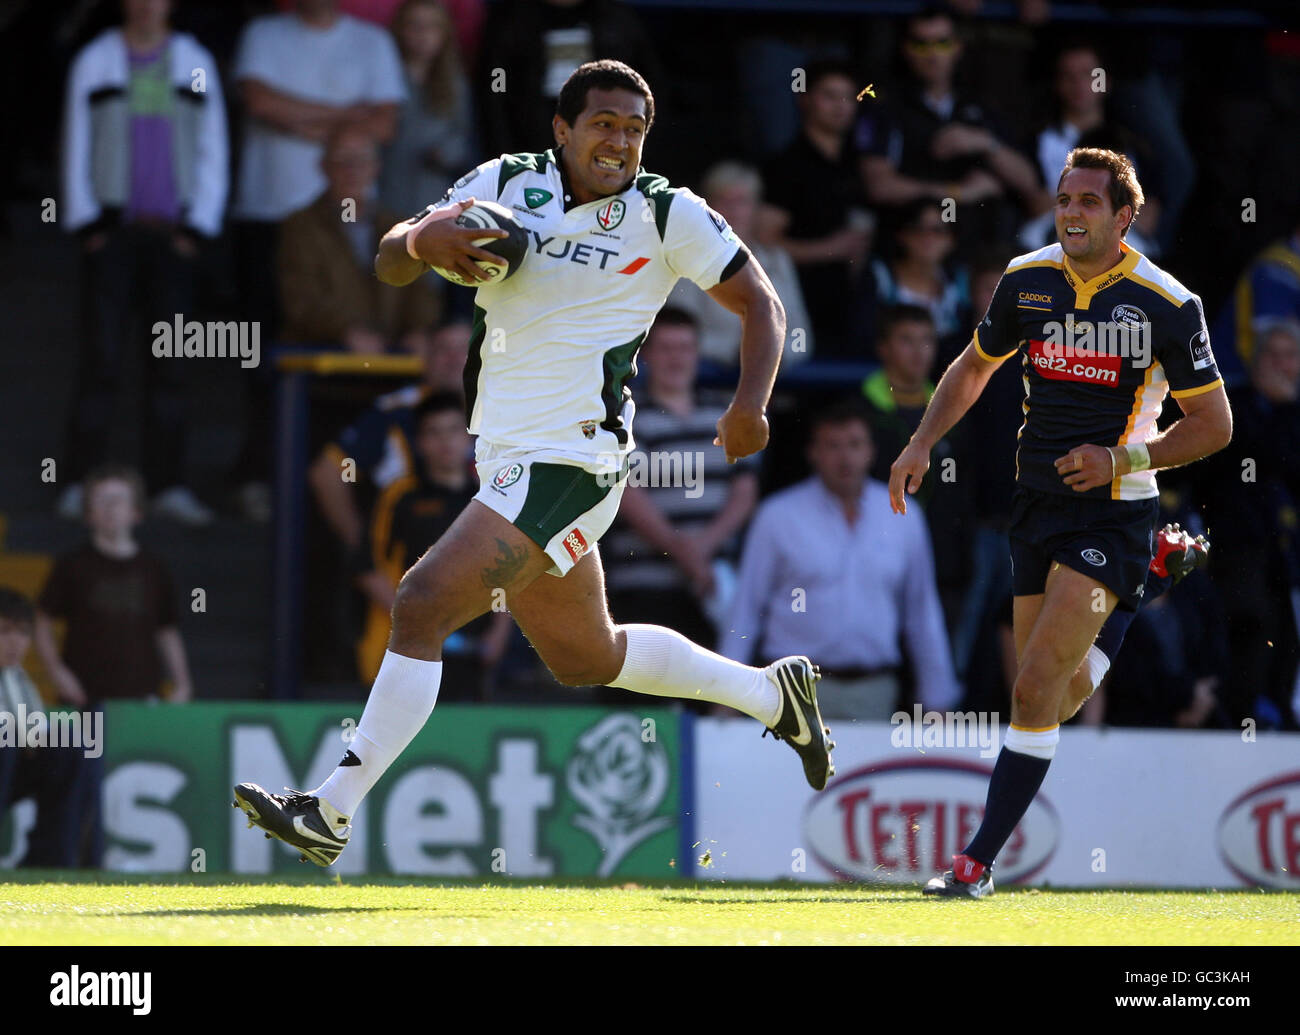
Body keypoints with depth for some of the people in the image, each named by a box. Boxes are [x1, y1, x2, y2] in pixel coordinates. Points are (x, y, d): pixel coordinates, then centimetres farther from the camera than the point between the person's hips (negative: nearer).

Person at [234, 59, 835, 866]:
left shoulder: (668, 215, -5)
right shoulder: (505, 185, 6)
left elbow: (760, 301, 2)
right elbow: (388, 266, 6)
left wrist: (750, 404, -14)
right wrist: (423, 239, -18)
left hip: (570, 462, -7)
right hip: (510, 461, 7)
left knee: (422, 606, -17)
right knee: (586, 659, 22)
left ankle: (332, 813, -14)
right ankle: (773, 694, 40)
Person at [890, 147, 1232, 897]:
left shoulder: (1168, 306, -12)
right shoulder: (1028, 280, 2)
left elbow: (1214, 424, -5)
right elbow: (975, 366, 19)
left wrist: (1124, 458, -17)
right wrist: (923, 443, 6)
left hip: (1113, 513, -6)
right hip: (1038, 501, 6)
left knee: (1036, 687, -16)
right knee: (1053, 692, 13)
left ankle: (980, 862, -15)